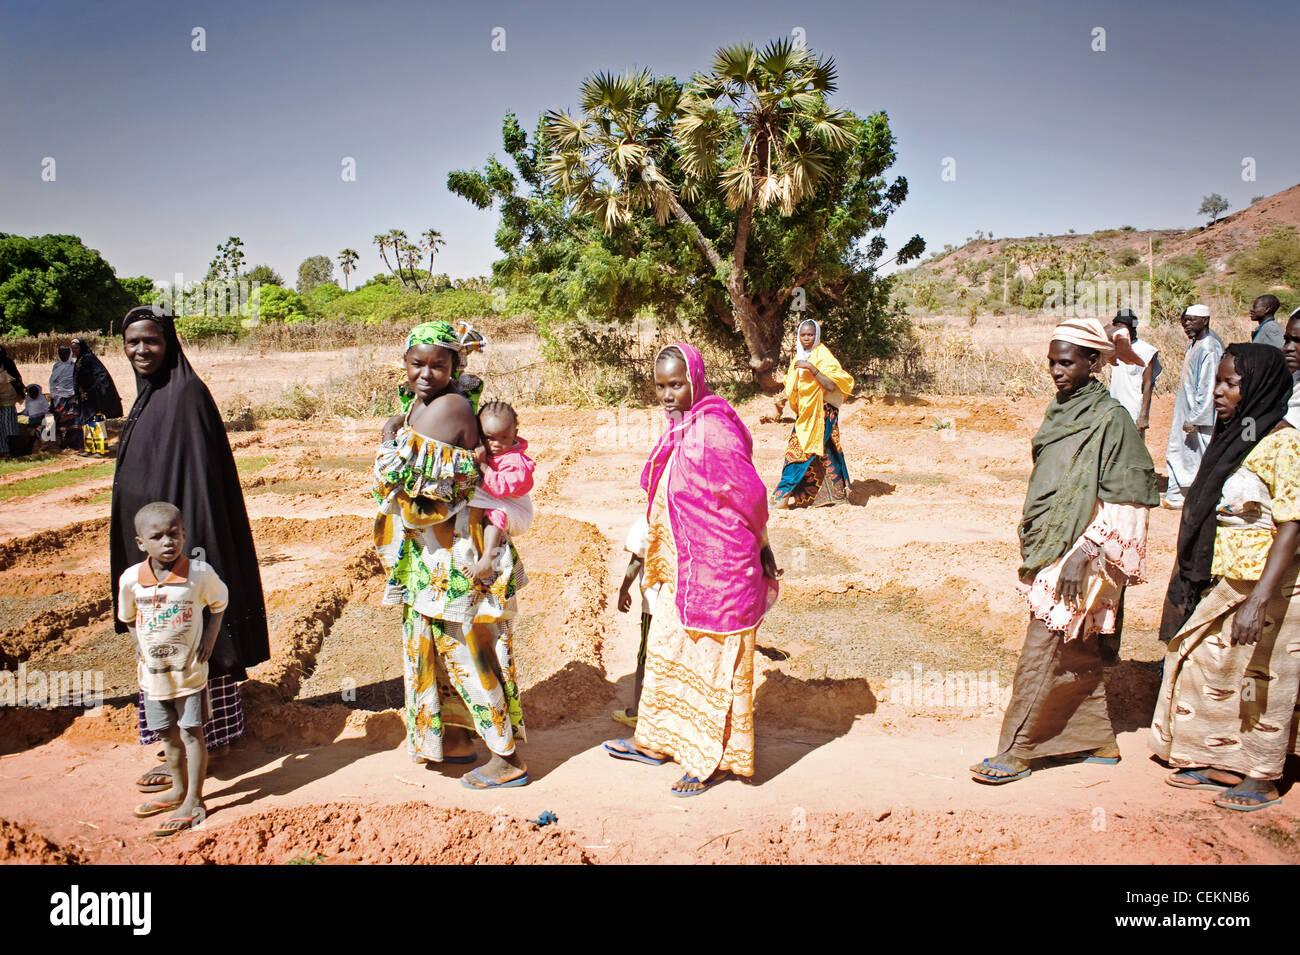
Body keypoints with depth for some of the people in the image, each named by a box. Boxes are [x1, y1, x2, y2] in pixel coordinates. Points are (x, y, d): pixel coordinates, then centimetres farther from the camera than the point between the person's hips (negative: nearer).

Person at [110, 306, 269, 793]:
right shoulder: (149, 395, 13)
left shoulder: (186, 393, -15)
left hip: (179, 537, -10)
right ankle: (209, 734, 27)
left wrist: (188, 547, -23)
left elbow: (199, 474, -20)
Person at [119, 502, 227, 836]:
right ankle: (179, 789, 37)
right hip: (152, 673, 3)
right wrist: (139, 643, 0)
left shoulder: (200, 573, -15)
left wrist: (210, 635, -7)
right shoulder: (131, 579, -10)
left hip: (189, 671, -3)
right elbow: (128, 616, 10)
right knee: (168, 735, 17)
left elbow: (219, 603, 3)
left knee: (191, 733, 3)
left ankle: (193, 802, 14)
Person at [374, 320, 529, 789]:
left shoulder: (447, 408, -20)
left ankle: (508, 758, 10)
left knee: (467, 647, -2)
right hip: (431, 553, 10)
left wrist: (390, 441, -8)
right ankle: (456, 737, 34)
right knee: (441, 642, 19)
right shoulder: (421, 403, 10)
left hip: (452, 553, -10)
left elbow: (407, 477, -24)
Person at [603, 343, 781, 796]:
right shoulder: (680, 427, 7)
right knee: (666, 649, 19)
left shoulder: (713, 429, -21)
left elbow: (750, 493, -17)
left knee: (711, 662, 5)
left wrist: (760, 546, -3)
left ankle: (711, 760, 22)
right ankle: (655, 741, 36)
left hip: (717, 567, -9)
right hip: (680, 566, 9)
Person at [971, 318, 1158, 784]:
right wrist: (1031, 543, 17)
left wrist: (1080, 556, -21)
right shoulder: (1061, 410, 10)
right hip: (1049, 548, 8)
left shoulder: (1109, 418, -14)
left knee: (1042, 655, -3)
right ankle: (1098, 739, 30)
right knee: (1076, 651, 16)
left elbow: (1122, 504, -17)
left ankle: (1015, 753, 6)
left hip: (1076, 557, -8)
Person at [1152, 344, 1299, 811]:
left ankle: (1261, 780, 20)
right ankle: (1218, 765, 29)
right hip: (1218, 583, 8)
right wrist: (1186, 580, 15)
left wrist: (1259, 599, -28)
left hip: (1260, 586, -8)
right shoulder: (1232, 437, 9)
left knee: (1256, 680, 4)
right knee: (1208, 669, 14)